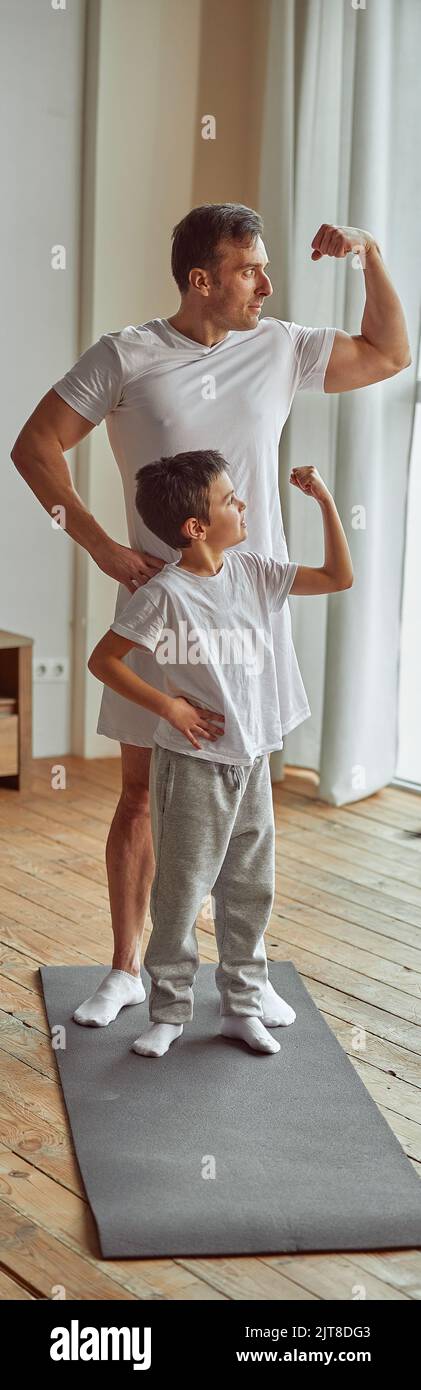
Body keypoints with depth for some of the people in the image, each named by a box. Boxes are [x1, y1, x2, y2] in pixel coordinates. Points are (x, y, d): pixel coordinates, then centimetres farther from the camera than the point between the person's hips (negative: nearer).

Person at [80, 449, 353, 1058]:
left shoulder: (253, 571, 2)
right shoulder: (166, 593, -16)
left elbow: (339, 577, 8)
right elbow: (103, 659, -11)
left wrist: (325, 501, 0)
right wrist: (168, 706, -13)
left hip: (252, 762, 6)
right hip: (193, 765, -6)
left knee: (250, 892, 13)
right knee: (181, 892, 5)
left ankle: (243, 1005, 27)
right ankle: (169, 1010, 20)